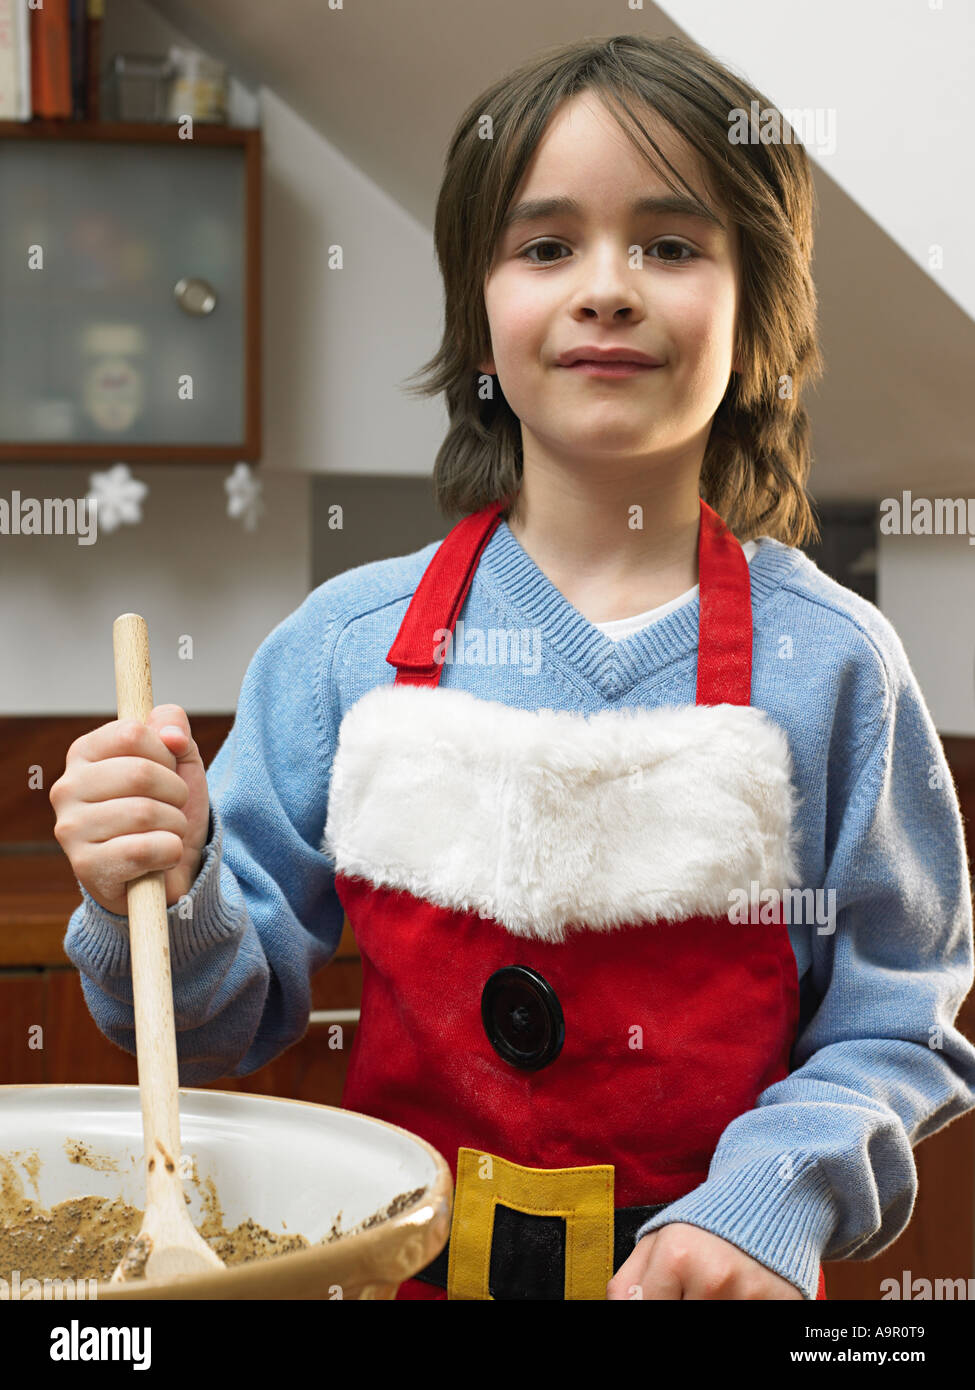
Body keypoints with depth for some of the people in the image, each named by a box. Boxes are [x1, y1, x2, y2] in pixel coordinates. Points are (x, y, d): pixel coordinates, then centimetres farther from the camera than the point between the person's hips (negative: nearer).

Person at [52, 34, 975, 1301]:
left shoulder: (830, 661, -8)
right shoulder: (347, 642, -5)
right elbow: (234, 1023, 0)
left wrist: (772, 1204, -20)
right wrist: (169, 904, -19)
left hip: (705, 1262, -1)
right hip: (392, 1254, 2)